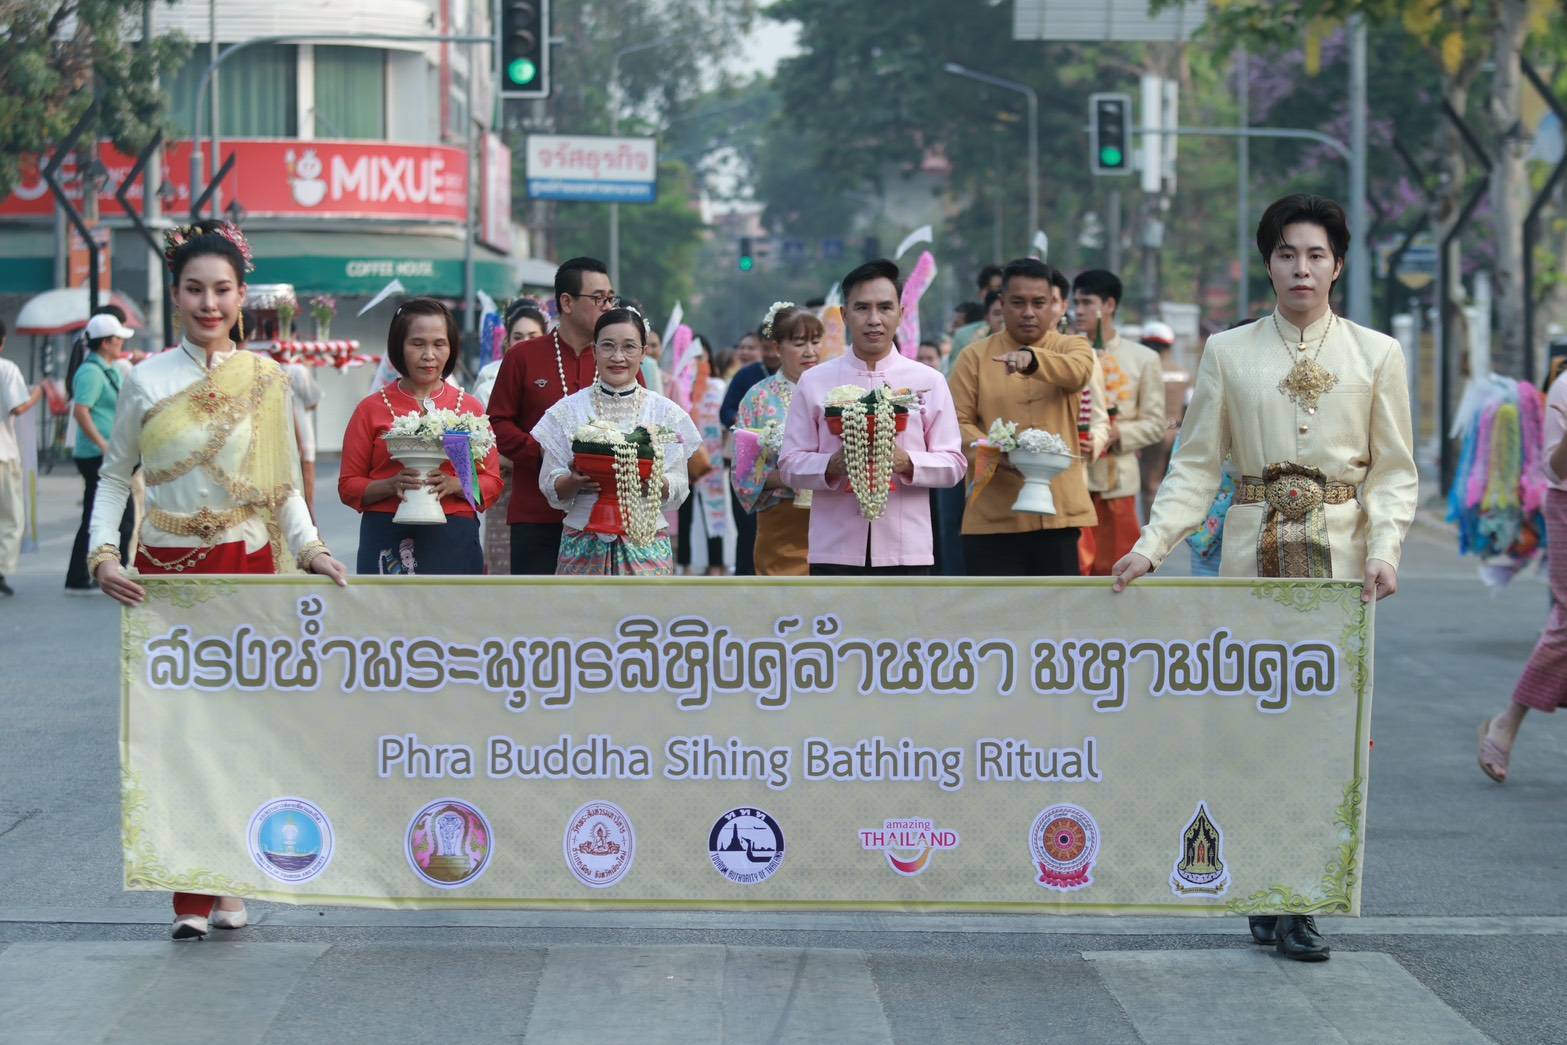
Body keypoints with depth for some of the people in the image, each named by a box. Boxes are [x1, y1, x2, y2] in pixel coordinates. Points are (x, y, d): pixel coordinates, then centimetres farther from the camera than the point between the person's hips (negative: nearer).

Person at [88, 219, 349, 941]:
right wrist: (103, 556, -6)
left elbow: (285, 483, 10)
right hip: (166, 572, -1)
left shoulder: (268, 380, 5)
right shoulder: (147, 381, 2)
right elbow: (114, 476, 7)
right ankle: (191, 895, -2)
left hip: (248, 569, 1)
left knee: (238, 718, 0)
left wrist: (308, 548, -4)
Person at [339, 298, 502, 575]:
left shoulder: (470, 408, 10)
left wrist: (453, 485, -11)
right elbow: (348, 487, 6)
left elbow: (492, 484, 9)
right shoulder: (372, 409, 6)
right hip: (386, 541, -1)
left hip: (453, 541, 1)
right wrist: (392, 485, -13)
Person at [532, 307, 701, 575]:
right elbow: (550, 488, 4)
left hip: (646, 540, 0)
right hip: (584, 544, 0)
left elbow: (678, 491, 4)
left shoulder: (666, 413, 7)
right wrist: (574, 482, -17)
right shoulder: (569, 411, 5)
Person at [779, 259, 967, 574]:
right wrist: (832, 465, -15)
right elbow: (790, 465, 6)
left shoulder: (928, 382, 7)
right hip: (835, 553, 0)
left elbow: (953, 463, 6)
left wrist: (907, 463, -15)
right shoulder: (814, 382, 7)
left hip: (905, 551, 0)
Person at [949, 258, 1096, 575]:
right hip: (993, 515, -1)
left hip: (1059, 511, 1)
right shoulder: (976, 356, 6)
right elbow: (957, 422, -1)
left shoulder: (1070, 347, 7)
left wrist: (1032, 358, -38)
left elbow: (1077, 370, -17)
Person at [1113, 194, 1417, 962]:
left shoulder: (1376, 354, 7)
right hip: (1255, 554, 0)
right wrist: (1152, 543, -8)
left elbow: (1395, 470, 5)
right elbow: (1196, 465, 5)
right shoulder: (1228, 352, 7)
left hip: (1340, 558, 0)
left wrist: (1384, 548, -11)